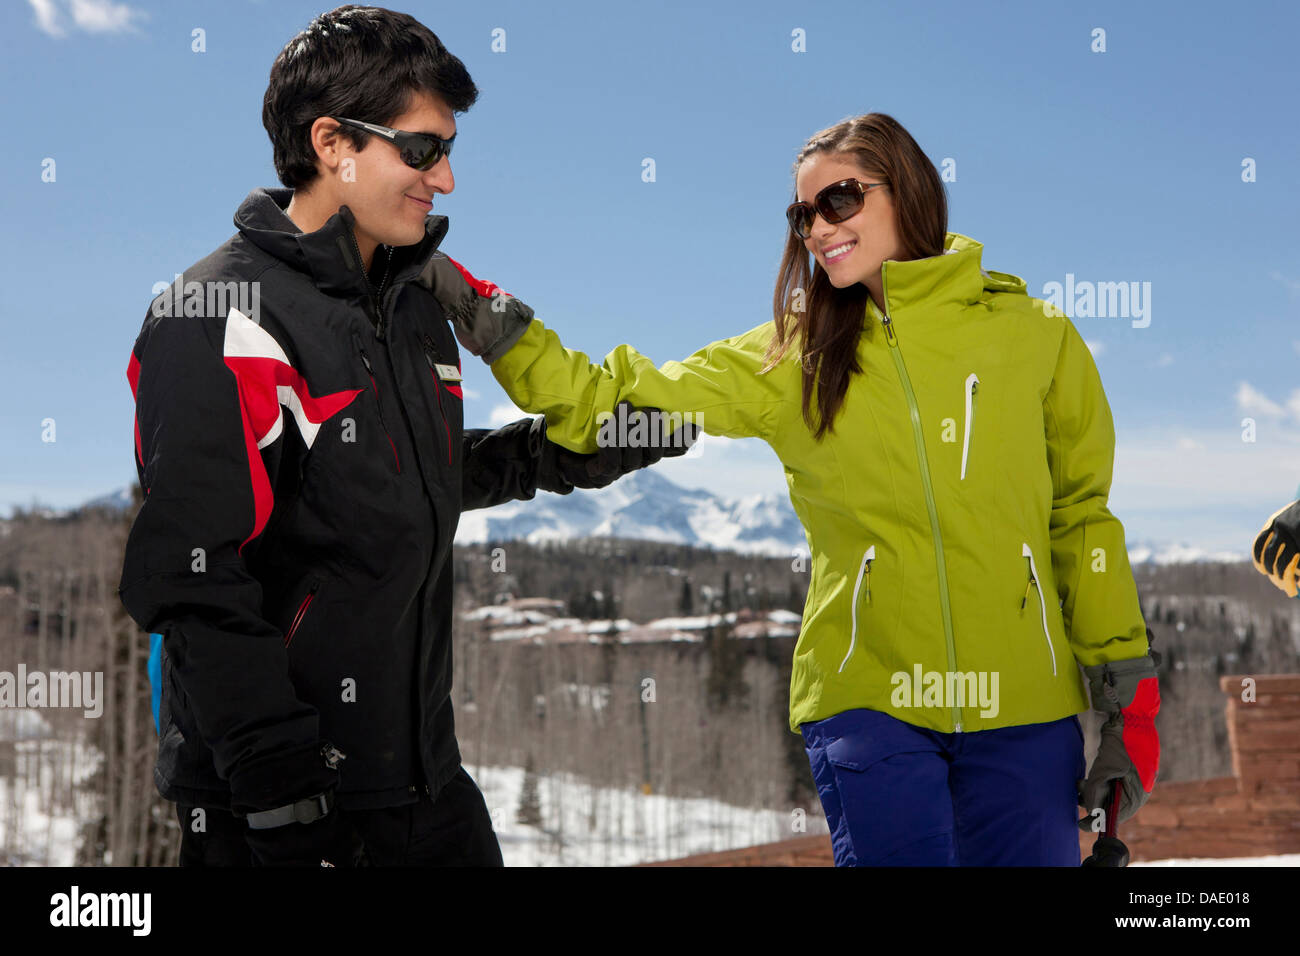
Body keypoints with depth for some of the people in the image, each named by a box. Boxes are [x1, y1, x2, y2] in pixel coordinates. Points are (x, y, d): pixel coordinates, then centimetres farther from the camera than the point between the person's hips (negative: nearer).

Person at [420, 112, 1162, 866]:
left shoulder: (1034, 336, 4)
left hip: (1023, 709, 0)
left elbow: (1081, 518, 9)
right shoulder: (790, 359, 5)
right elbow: (619, 406, 4)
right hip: (869, 698, 0)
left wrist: (1129, 693, 5)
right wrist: (486, 317, -4)